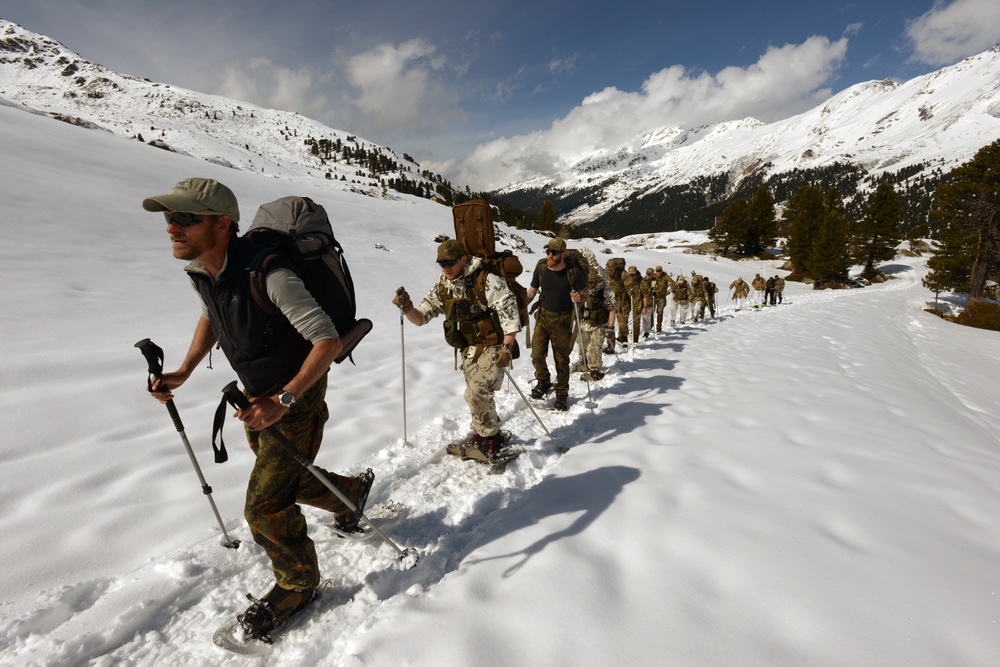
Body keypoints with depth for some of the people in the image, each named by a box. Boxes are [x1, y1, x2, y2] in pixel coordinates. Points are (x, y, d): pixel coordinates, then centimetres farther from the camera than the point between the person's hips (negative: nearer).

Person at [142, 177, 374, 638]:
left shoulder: (268, 274, -32)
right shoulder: (202, 271, -6)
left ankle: (297, 584, 26)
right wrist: (183, 373, 6)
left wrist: (283, 400, -32)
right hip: (259, 396, 8)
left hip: (297, 397, -8)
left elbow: (329, 341, -31)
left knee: (265, 506, -2)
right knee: (288, 478, 24)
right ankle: (352, 491, 52)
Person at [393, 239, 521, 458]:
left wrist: (507, 347, -24)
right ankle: (488, 434, 35)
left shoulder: (487, 281, -15)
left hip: (493, 347, -7)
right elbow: (420, 317, 5)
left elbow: (509, 312, -17)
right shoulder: (442, 288, 4)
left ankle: (490, 441, 2)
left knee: (476, 393, -18)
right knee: (477, 395, 14)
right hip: (469, 350, 7)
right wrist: (407, 308, -18)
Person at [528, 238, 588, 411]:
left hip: (563, 319, -2)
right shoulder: (541, 268, -7)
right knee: (537, 354, -1)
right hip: (543, 316, 2)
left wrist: (579, 297, -28)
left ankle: (562, 394, 24)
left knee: (561, 359, 6)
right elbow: (532, 291, 5)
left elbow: (585, 294, -6)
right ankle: (543, 381, 28)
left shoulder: (573, 271, -15)